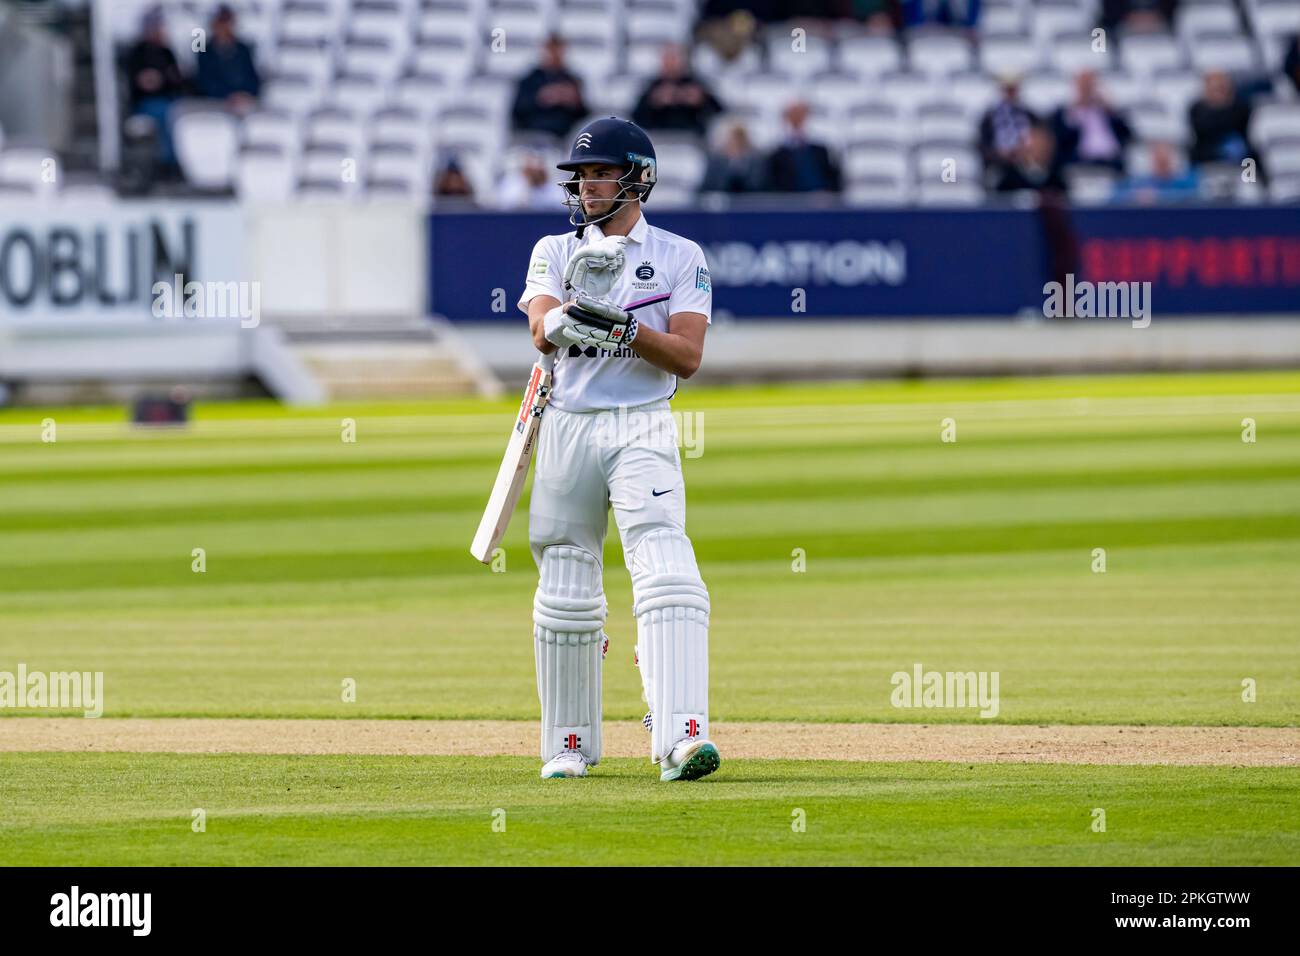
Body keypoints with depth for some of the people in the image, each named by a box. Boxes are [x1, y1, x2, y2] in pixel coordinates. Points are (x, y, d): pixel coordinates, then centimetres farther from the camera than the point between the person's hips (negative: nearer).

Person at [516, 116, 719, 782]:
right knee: (565, 590, 6)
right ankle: (570, 745, 19)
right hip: (567, 427, 3)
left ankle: (681, 736, -30)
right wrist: (569, 313, -30)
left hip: (642, 428, -3)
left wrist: (624, 328, -22)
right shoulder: (555, 252, 11)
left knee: (664, 573, -19)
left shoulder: (680, 257, 4)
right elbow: (543, 332, -8)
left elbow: (687, 356, -7)